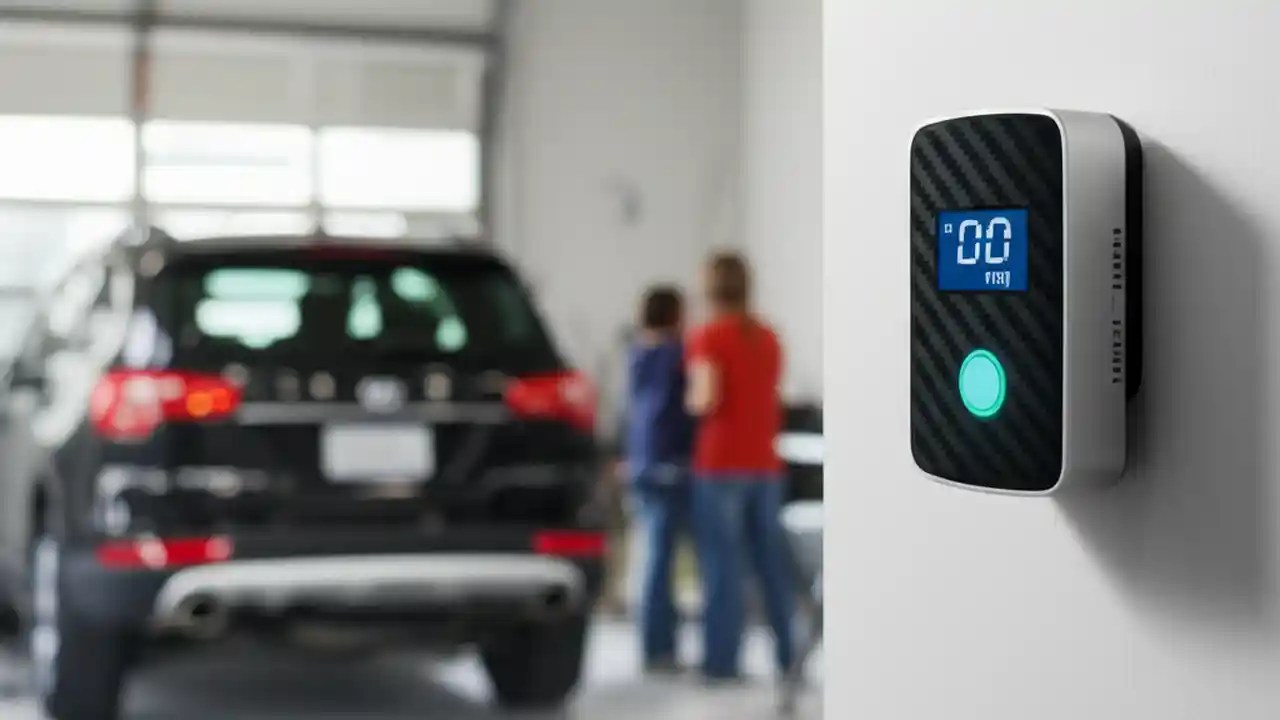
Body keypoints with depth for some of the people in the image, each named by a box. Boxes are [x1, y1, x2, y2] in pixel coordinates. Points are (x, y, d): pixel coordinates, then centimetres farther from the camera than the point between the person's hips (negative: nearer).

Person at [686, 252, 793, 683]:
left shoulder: (709, 337, -9)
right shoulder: (768, 338, 12)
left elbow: (706, 400, -18)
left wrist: (690, 399, 1)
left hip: (720, 464, -6)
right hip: (765, 464, 6)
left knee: (724, 562, -4)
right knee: (772, 561, 9)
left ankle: (722, 661, -3)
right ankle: (791, 656, 11)